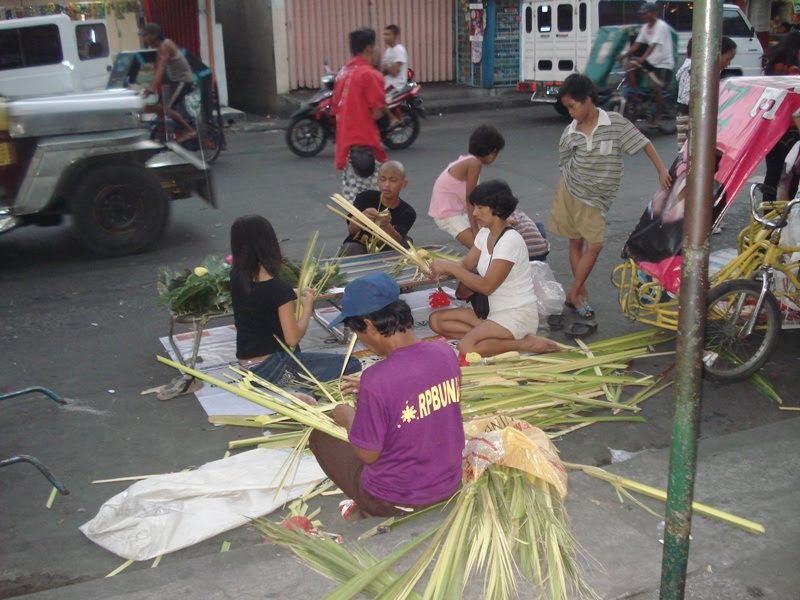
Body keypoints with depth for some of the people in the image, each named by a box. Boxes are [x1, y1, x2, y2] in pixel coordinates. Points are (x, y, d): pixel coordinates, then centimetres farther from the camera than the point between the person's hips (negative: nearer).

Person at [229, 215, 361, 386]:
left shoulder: (236, 278, -2)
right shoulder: (280, 289, -22)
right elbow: (293, 339, -19)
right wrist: (308, 305, -4)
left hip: (246, 367, 8)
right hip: (272, 369, -8)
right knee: (352, 365, -3)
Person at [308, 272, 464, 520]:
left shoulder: (376, 380, -29)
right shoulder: (446, 352, -10)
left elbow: (368, 454, -17)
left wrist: (347, 419, 0)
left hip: (395, 500, -6)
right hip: (449, 484, 6)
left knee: (320, 430, 14)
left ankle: (369, 508, 15)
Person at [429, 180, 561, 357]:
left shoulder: (510, 240, -21)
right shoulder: (485, 233, 7)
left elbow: (486, 286, -24)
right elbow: (465, 266, 7)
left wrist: (449, 267, -21)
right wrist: (442, 268, -14)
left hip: (518, 314, -10)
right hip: (493, 310, 10)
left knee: (467, 347, -30)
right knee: (436, 320, -1)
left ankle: (525, 343, -13)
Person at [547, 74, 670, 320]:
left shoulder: (616, 123, -13)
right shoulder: (570, 133, -6)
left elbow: (643, 143, -10)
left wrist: (662, 171, -15)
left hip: (594, 199, -1)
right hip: (570, 190, 1)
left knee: (594, 245, -6)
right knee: (575, 243, 7)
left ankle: (574, 294, 6)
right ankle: (581, 292, 18)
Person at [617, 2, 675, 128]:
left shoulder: (661, 26, -17)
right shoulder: (645, 27, 8)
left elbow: (654, 45, -29)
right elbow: (637, 44, 5)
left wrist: (643, 58, -41)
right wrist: (625, 54, -10)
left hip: (664, 63, -7)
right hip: (651, 61, 8)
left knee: (657, 89, -11)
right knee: (629, 66, -12)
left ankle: (658, 116, 6)